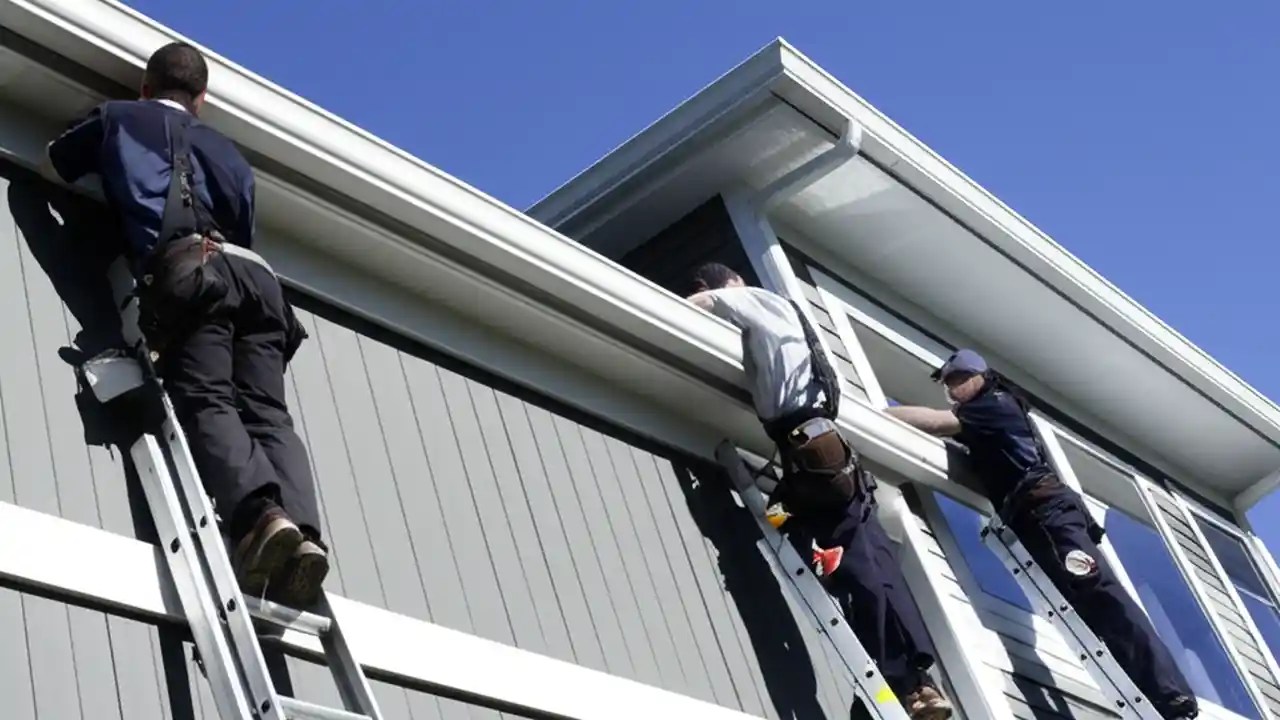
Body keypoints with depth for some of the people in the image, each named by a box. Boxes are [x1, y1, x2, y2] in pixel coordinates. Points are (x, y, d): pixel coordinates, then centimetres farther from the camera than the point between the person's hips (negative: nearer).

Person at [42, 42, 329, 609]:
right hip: (253, 272, 4)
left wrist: (104, 166, 61)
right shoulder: (227, 152, 36)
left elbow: (52, 169, 43)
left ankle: (259, 515, -43)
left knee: (205, 401, -17)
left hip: (188, 268, -4)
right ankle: (303, 530, -31)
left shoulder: (119, 118, 28)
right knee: (267, 413, -7)